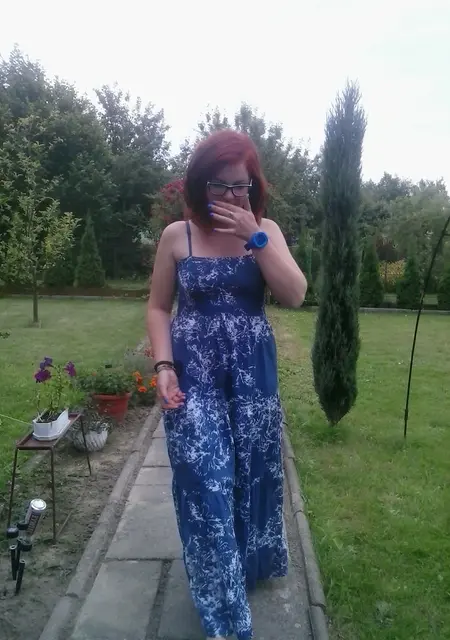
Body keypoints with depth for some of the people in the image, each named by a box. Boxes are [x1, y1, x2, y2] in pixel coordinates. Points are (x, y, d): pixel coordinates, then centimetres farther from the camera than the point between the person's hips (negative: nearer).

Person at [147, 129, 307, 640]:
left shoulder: (266, 230, 1)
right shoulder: (176, 236, -2)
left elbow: (295, 296, -11)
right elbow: (159, 308, 2)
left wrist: (254, 239, -18)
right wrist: (163, 366, -11)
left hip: (252, 375, 2)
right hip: (194, 375, -1)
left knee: (251, 473, 15)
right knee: (206, 483, 0)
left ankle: (252, 564, 45)